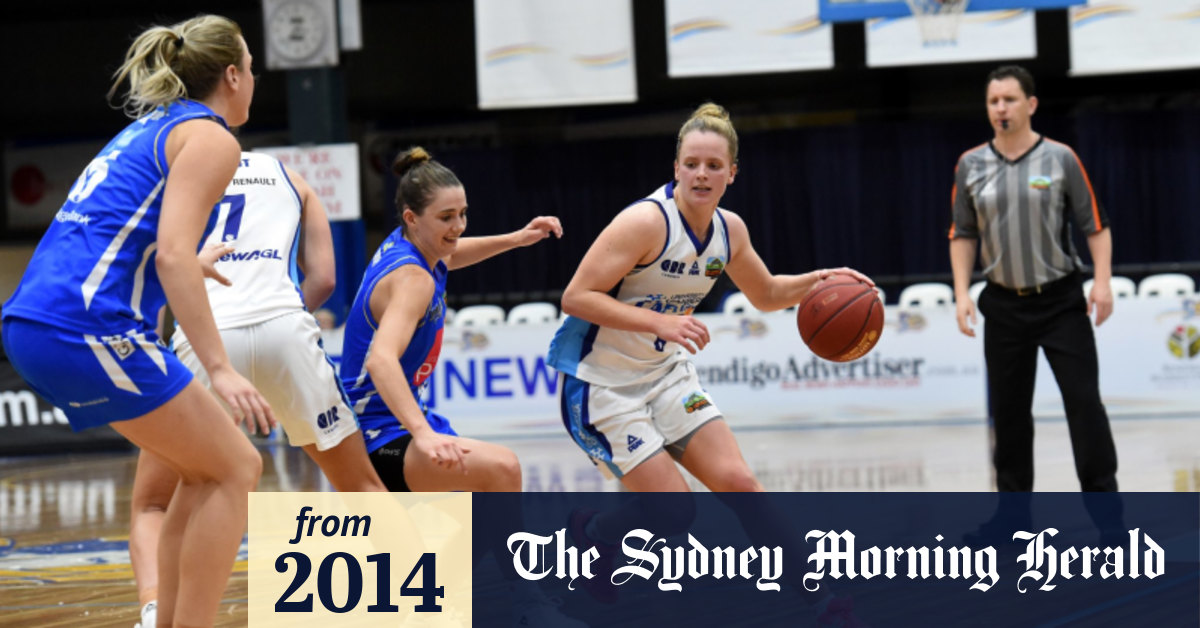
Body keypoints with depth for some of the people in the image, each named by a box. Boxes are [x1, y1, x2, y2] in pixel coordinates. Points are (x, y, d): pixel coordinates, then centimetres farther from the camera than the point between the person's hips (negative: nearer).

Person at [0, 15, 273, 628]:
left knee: (204, 472, 17)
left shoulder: (147, 128, 24)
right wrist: (219, 369, -20)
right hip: (88, 327, -9)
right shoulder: (210, 137, -2)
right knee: (235, 468, 1)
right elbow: (173, 256, -15)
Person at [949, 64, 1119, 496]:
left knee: (1084, 400, -7)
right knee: (1008, 410, 8)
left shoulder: (1060, 159, -4)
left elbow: (1095, 225, -2)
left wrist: (1102, 282, -13)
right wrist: (962, 293, 1)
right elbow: (963, 234, 10)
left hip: (1061, 300, -3)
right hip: (1004, 305, 3)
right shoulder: (971, 165, 3)